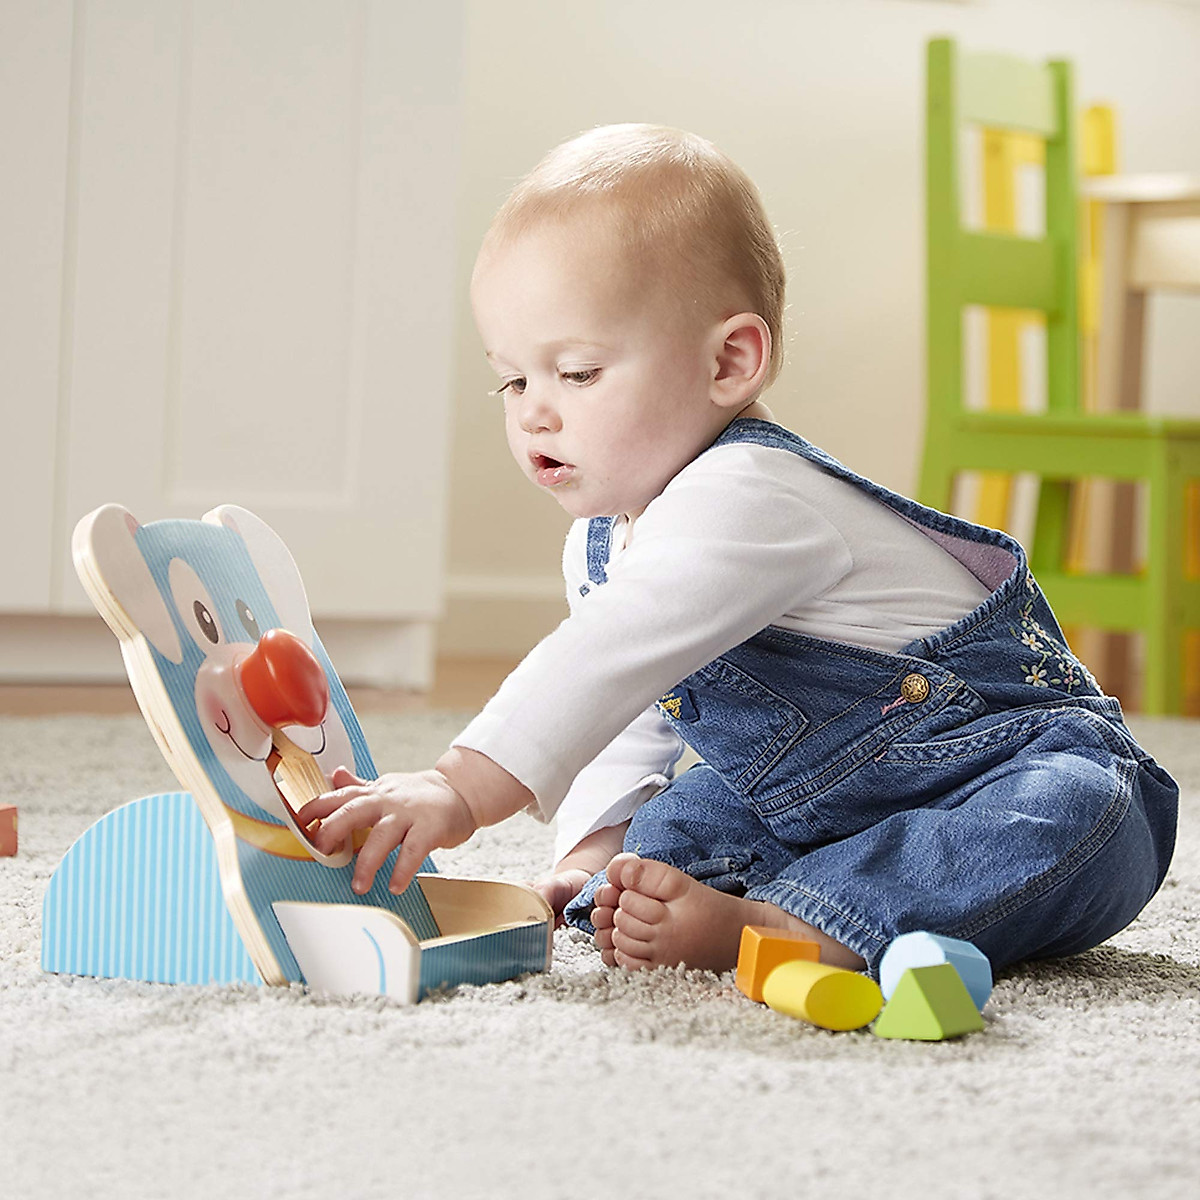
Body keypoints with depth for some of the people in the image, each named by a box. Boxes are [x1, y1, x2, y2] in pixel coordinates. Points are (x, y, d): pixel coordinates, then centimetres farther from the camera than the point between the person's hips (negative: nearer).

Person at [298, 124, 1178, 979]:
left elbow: (609, 664, -43)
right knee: (664, 836, -3)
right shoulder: (600, 542, 3)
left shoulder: (745, 501, -31)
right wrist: (600, 845, -4)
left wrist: (464, 789, -50)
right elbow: (629, 718, 14)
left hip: (1024, 756, -9)